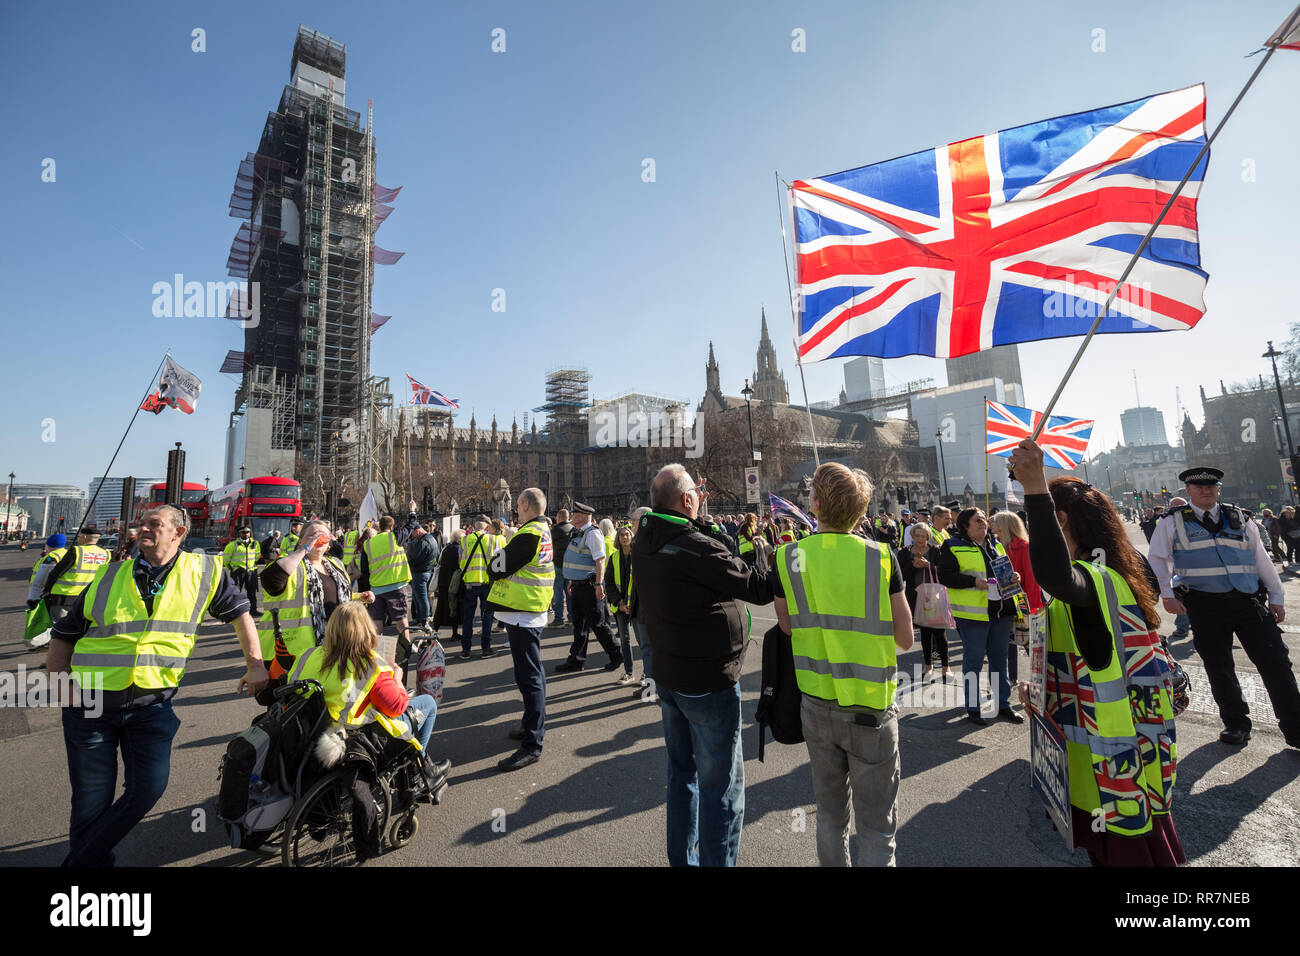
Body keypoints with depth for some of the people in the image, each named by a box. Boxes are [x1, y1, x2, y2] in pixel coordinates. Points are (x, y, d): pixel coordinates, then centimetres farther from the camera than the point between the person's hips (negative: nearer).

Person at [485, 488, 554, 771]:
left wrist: (499, 555, 4)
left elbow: (496, 569, -15)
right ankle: (534, 724, 36)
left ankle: (532, 744, 0)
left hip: (521, 613, -11)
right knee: (532, 671, 21)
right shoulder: (544, 531, 11)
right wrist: (509, 548, 2)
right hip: (533, 611, 11)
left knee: (528, 676, -6)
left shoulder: (528, 536, -20)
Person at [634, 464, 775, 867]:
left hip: (667, 675, 8)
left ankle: (683, 858, 37)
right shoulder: (697, 547, -26)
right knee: (721, 784, 8)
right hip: (710, 681, -8)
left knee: (682, 773, 22)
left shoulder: (644, 543, -3)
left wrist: (696, 518, 4)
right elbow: (759, 588, -21)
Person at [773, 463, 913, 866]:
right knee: (877, 825, 14)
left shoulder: (788, 557, -9)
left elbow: (788, 630, 0)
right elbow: (905, 639, -6)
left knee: (830, 812, 21)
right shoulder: (880, 556, -13)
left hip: (816, 704, 2)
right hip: (872, 708, -2)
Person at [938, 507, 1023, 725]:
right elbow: (945, 576, -12)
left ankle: (1003, 705, 29)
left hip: (1001, 611, 6)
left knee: (1000, 659, 16)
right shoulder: (953, 547, -6)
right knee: (973, 660, 2)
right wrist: (974, 582, -21)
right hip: (972, 613, -6)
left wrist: (1013, 577, 3)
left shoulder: (996, 545, 15)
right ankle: (972, 708, 15)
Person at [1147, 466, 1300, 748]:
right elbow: (1158, 560, 1)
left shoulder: (1239, 518, 13)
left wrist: (1276, 597, 14)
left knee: (1276, 663, 3)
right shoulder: (1173, 522, 3)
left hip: (1248, 601, 3)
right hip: (1205, 606, -2)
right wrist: (1167, 595, -8)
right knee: (1219, 668, 7)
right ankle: (1235, 724, 22)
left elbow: (1261, 558, 17)